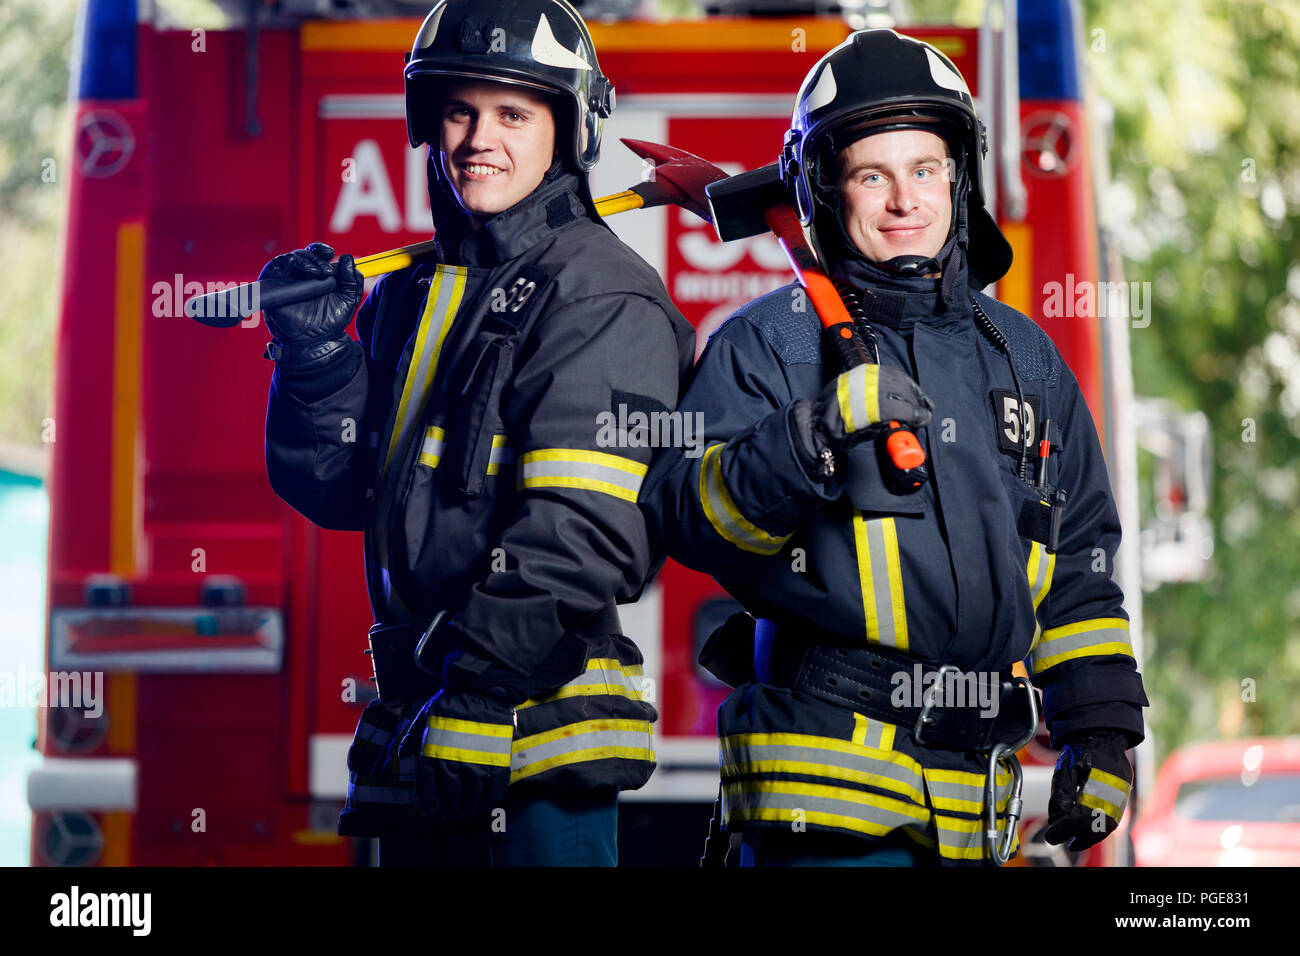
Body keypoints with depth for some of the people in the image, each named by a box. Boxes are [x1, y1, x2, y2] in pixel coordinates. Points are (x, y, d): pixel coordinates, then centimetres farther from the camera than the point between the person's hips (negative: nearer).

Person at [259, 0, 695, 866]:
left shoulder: (604, 299, -7)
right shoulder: (411, 296, 17)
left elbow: (581, 534, -16)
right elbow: (339, 488, 18)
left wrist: (479, 687, -21)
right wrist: (315, 352, 2)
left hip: (538, 701, -7)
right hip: (412, 724, 7)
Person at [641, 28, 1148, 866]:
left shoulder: (1022, 356, 18)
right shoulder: (767, 342, 2)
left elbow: (1079, 562, 22)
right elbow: (685, 518, -9)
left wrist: (1101, 728, 15)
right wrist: (817, 434, -23)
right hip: (828, 760, -5)